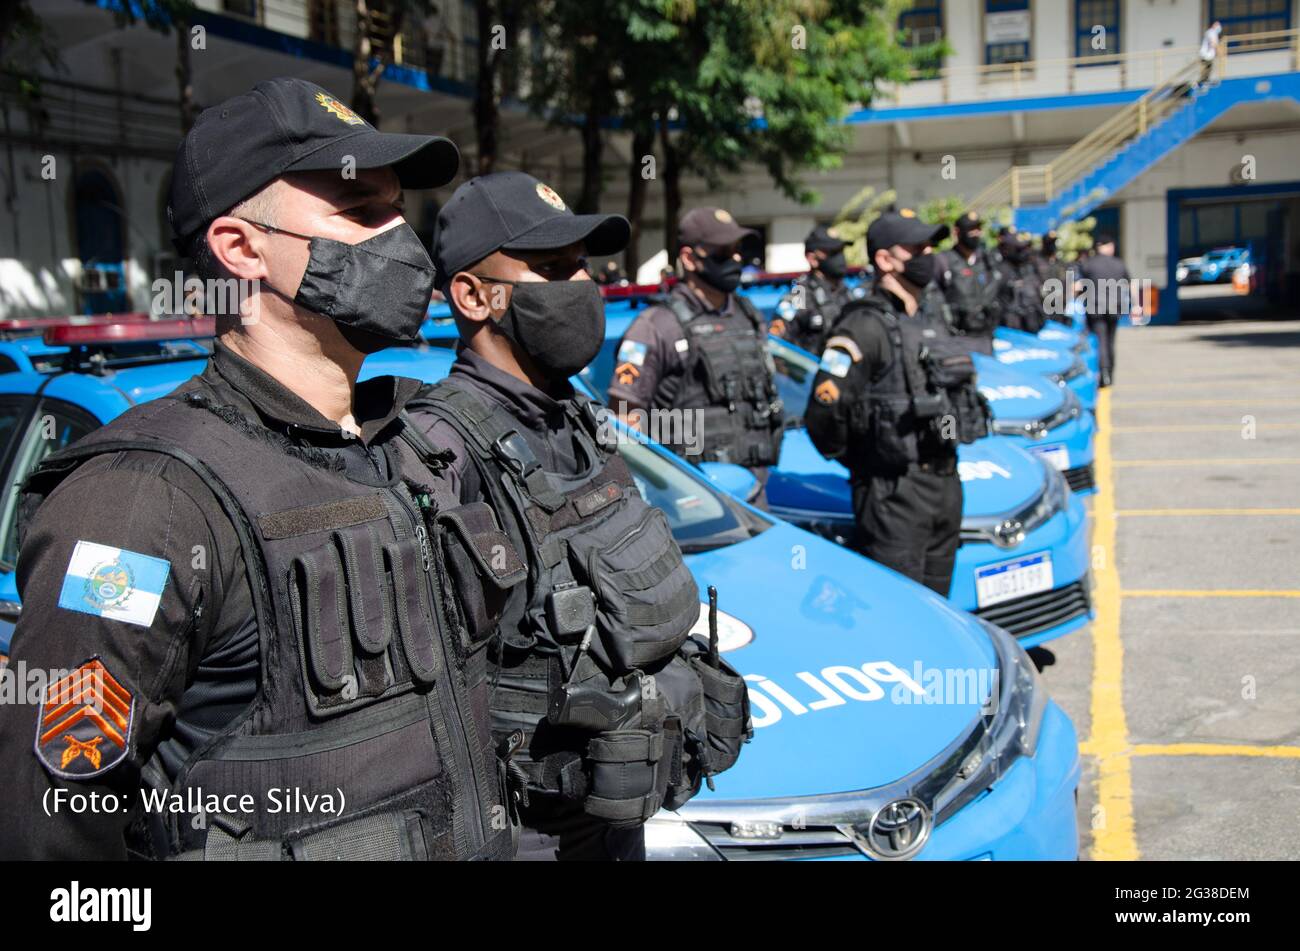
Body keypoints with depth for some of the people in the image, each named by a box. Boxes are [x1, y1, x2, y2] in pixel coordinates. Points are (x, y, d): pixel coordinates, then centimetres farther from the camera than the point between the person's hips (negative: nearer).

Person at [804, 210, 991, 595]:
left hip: (946, 479, 8)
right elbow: (823, 411, -21)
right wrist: (856, 459, -5)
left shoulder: (935, 313, 12)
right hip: (895, 490, -8)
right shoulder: (864, 326, -15)